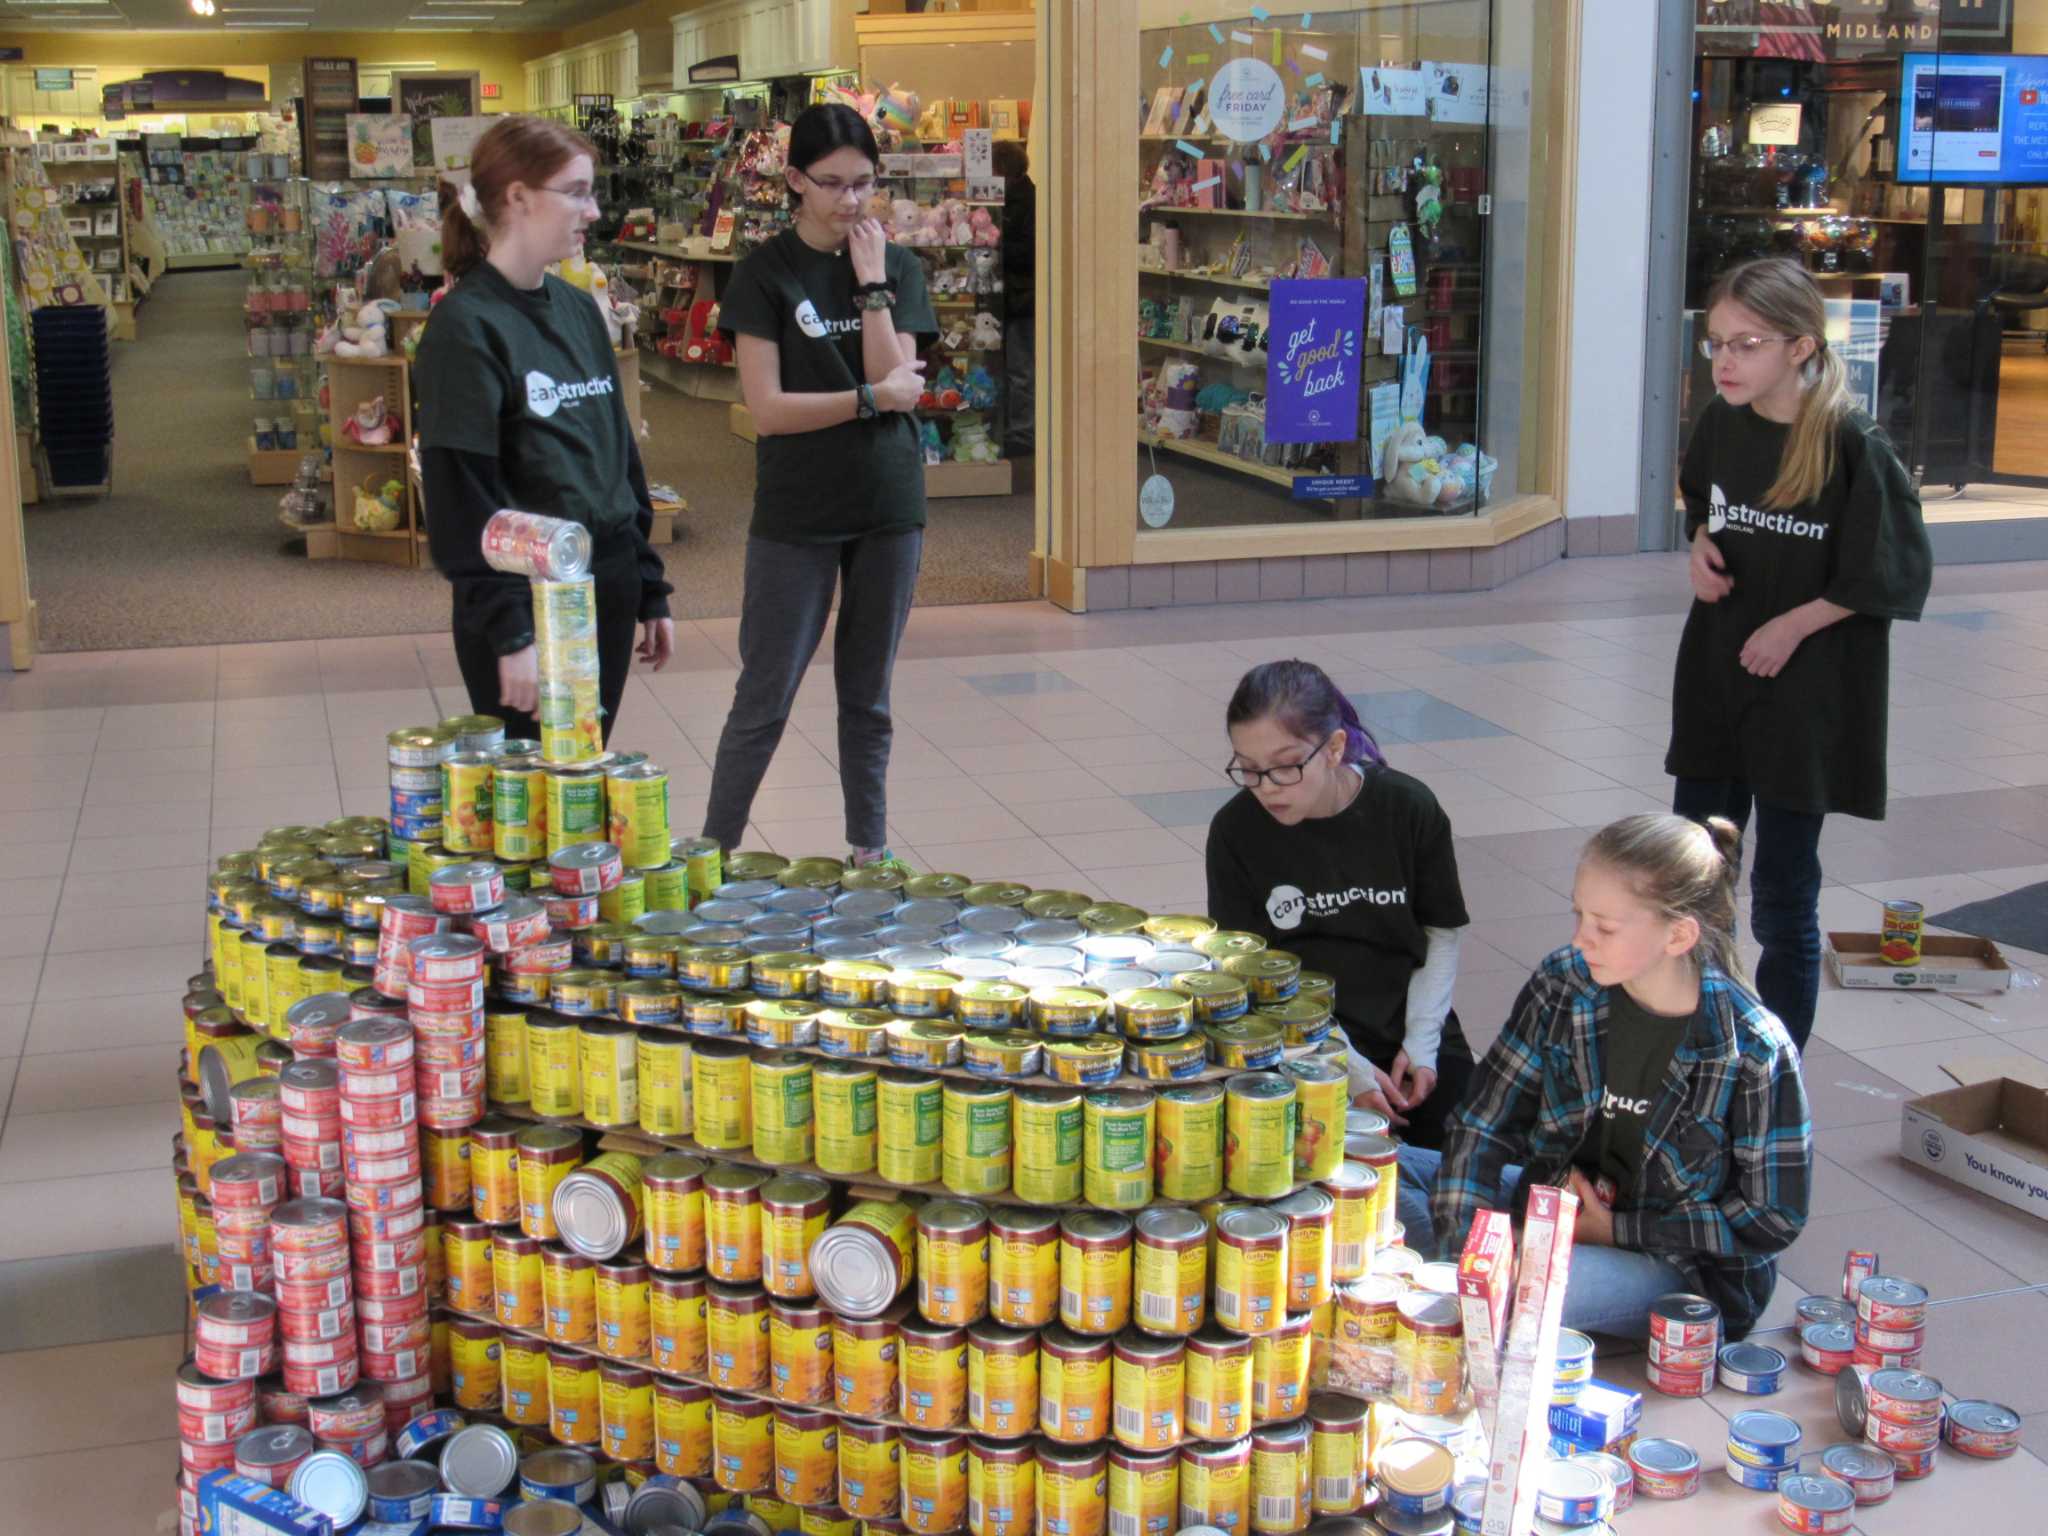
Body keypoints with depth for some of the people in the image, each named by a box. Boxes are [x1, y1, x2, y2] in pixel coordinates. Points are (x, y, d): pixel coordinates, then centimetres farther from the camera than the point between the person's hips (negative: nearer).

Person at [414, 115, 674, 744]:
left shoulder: (578, 309, 10)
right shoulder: (465, 327, -13)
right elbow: (460, 497, -16)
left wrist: (650, 591, 14)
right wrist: (508, 633, -19)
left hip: (608, 595, 7)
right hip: (525, 603, -7)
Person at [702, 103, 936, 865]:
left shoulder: (899, 267, 4)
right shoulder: (766, 275, -5)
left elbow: (898, 384, -8)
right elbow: (768, 408, -13)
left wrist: (872, 283, -11)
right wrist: (873, 397, -11)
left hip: (888, 507, 3)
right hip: (795, 514, -3)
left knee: (868, 698, 13)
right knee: (763, 699, 1)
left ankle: (871, 852, 24)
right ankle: (714, 853, 13)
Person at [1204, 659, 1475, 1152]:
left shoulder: (1408, 809, -6)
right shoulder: (1236, 830, -9)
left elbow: (1441, 933, 6)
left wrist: (1421, 1043, -6)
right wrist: (1348, 1068, -15)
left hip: (1409, 1025, 2)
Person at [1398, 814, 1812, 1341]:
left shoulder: (1755, 1053, -20)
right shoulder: (1562, 985, -10)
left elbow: (1772, 1218, -12)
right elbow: (1482, 1126, -8)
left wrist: (1617, 1230, -15)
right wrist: (1461, 1256, -20)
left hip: (1691, 1270, -5)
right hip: (1554, 1206, 5)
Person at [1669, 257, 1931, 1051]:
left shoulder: (1852, 445, -17)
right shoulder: (1721, 422, -1)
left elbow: (1898, 572, -11)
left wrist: (1796, 623, -15)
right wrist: (1700, 546, -1)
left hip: (1805, 693, -6)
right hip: (1714, 679, 6)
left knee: (1783, 894, 4)